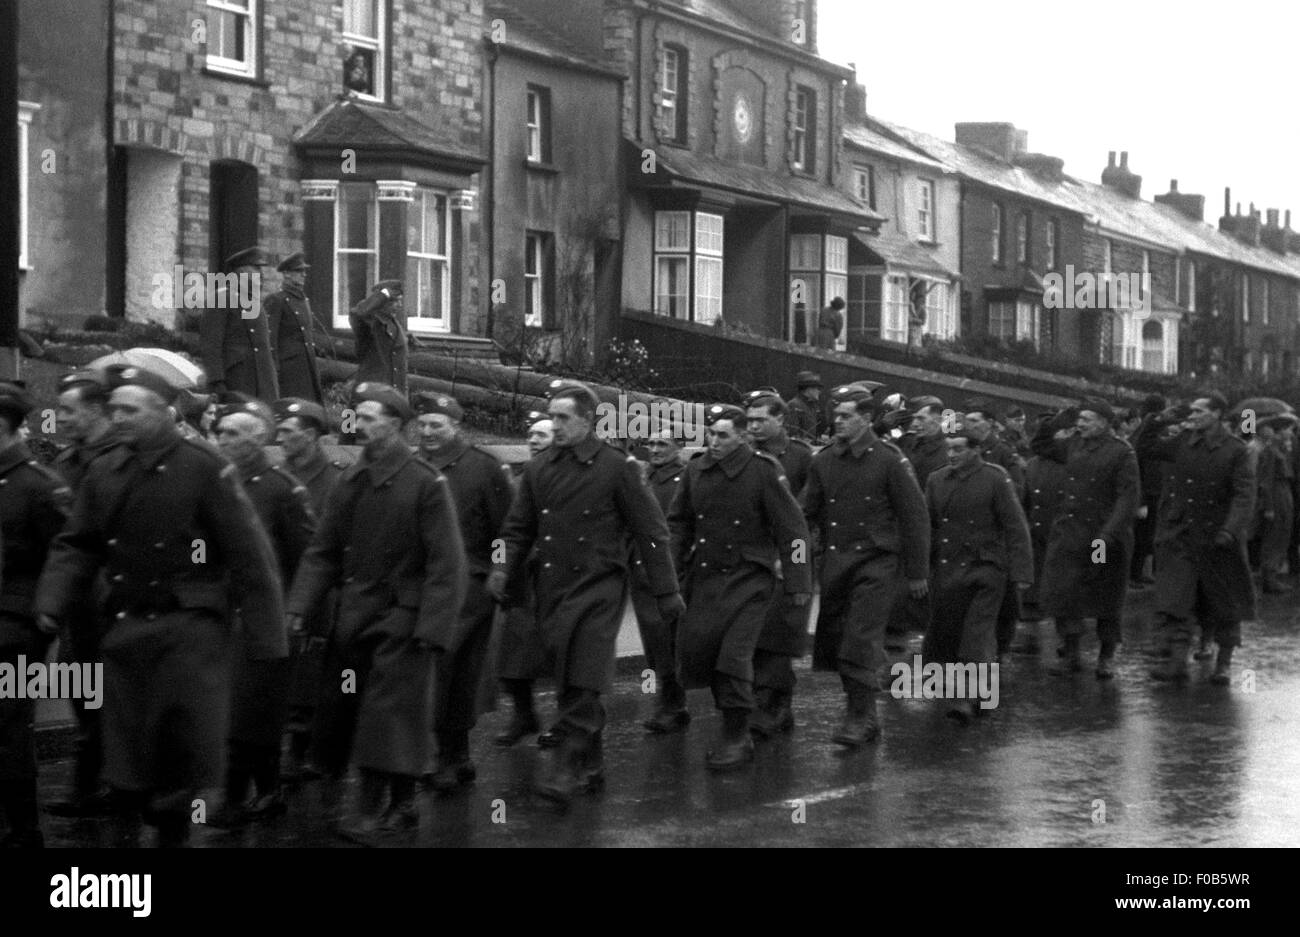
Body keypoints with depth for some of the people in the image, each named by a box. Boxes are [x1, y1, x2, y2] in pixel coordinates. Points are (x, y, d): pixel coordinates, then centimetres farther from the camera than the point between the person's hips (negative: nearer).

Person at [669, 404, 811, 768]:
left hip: (749, 578, -5)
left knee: (734, 653, -12)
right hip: (705, 575, 5)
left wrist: (798, 584, -9)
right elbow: (678, 523, 15)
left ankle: (736, 738, 1)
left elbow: (792, 529, -9)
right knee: (694, 647, -2)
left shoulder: (763, 471, -12)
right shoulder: (696, 470, 3)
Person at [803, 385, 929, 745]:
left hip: (876, 561, -5)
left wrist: (917, 573, -3)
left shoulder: (889, 460, -7)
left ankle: (861, 718, -4)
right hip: (834, 562, 5)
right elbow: (807, 513, 10)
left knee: (861, 641, -12)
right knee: (833, 640, 7)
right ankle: (865, 711, 21)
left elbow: (914, 517, -4)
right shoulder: (824, 461, 6)